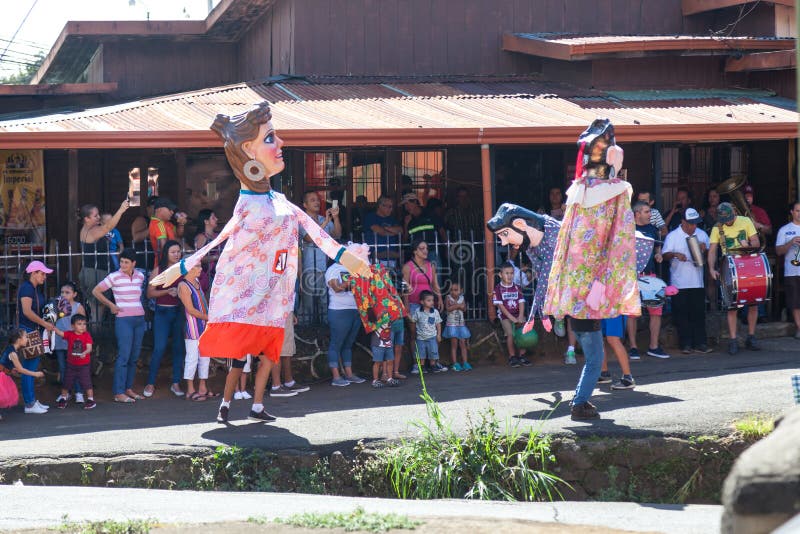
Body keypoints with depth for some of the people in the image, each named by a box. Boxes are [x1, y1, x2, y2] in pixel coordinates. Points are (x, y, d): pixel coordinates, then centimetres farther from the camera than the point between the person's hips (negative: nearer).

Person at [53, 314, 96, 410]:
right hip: (71, 364, 3)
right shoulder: (70, 334, -4)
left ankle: (91, 399, 7)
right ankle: (63, 398, 30)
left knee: (86, 382, -5)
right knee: (66, 382, 12)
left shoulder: (87, 335, -9)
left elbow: (89, 348, -17)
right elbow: (60, 333, -13)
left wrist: (85, 352, -38)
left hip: (84, 365, -3)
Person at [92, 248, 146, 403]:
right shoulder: (115, 277, -6)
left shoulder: (140, 276, 8)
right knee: (124, 356, -9)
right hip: (123, 320, -6)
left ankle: (128, 388, 17)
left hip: (139, 319, 6)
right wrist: (110, 305, -3)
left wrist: (138, 306, 12)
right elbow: (96, 291, 0)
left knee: (134, 356, 8)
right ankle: (119, 393, -7)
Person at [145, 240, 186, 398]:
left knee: (179, 347, 3)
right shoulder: (158, 270, 3)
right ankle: (150, 384, 2)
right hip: (162, 312, -3)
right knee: (159, 348, -7)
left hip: (179, 312, 3)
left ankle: (176, 383, 11)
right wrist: (167, 291, -13)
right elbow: (150, 293, -1)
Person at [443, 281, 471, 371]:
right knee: (454, 344, -3)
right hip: (451, 324, -3)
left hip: (461, 324, 3)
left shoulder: (461, 298, 4)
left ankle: (465, 363, 3)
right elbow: (448, 308, -17)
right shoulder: (448, 298, -4)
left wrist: (455, 305, -17)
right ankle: (455, 364, 0)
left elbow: (464, 309, -6)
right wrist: (458, 305, -14)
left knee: (463, 343, 2)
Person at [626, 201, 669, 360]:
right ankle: (633, 347, 7)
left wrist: (658, 255, 7)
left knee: (656, 309, 0)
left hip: (650, 275, 4)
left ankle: (653, 346, 9)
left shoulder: (652, 229, 14)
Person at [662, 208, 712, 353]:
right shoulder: (673, 236, -2)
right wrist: (675, 254, -25)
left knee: (699, 314, 3)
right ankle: (685, 344, 7)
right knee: (682, 314, 0)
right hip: (679, 284, -3)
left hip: (697, 283, 3)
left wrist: (704, 249, -5)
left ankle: (700, 344, 6)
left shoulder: (702, 235, 10)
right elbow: (665, 255, -5)